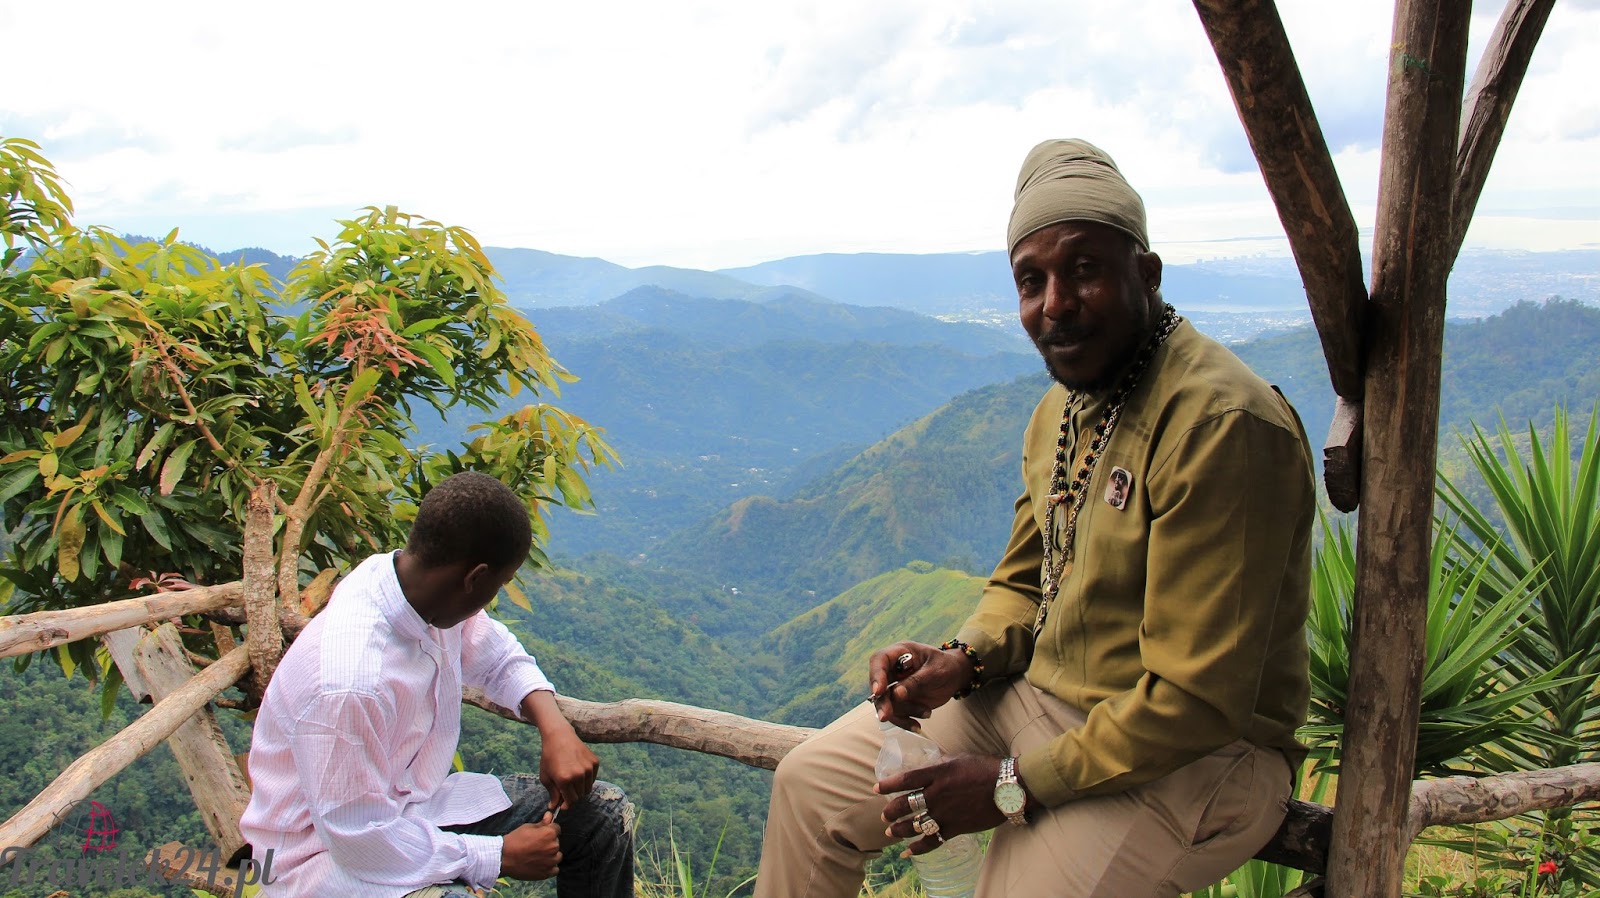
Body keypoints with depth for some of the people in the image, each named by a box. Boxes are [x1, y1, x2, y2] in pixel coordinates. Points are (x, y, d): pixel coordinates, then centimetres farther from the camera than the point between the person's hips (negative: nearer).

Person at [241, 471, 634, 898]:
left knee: (605, 812, 5)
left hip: (415, 802, 9)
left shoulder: (426, 589, -11)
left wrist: (556, 730, -8)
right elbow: (360, 838, -27)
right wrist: (502, 855, -18)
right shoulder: (348, 682, -35)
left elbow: (498, 656, 9)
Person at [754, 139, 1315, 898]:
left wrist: (1016, 786, -21)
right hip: (1044, 694, 8)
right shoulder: (1063, 404, 4)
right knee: (810, 784, 5)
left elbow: (1199, 700, -25)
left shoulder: (1221, 426, -24)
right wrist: (962, 660, -6)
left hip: (1186, 754, -7)